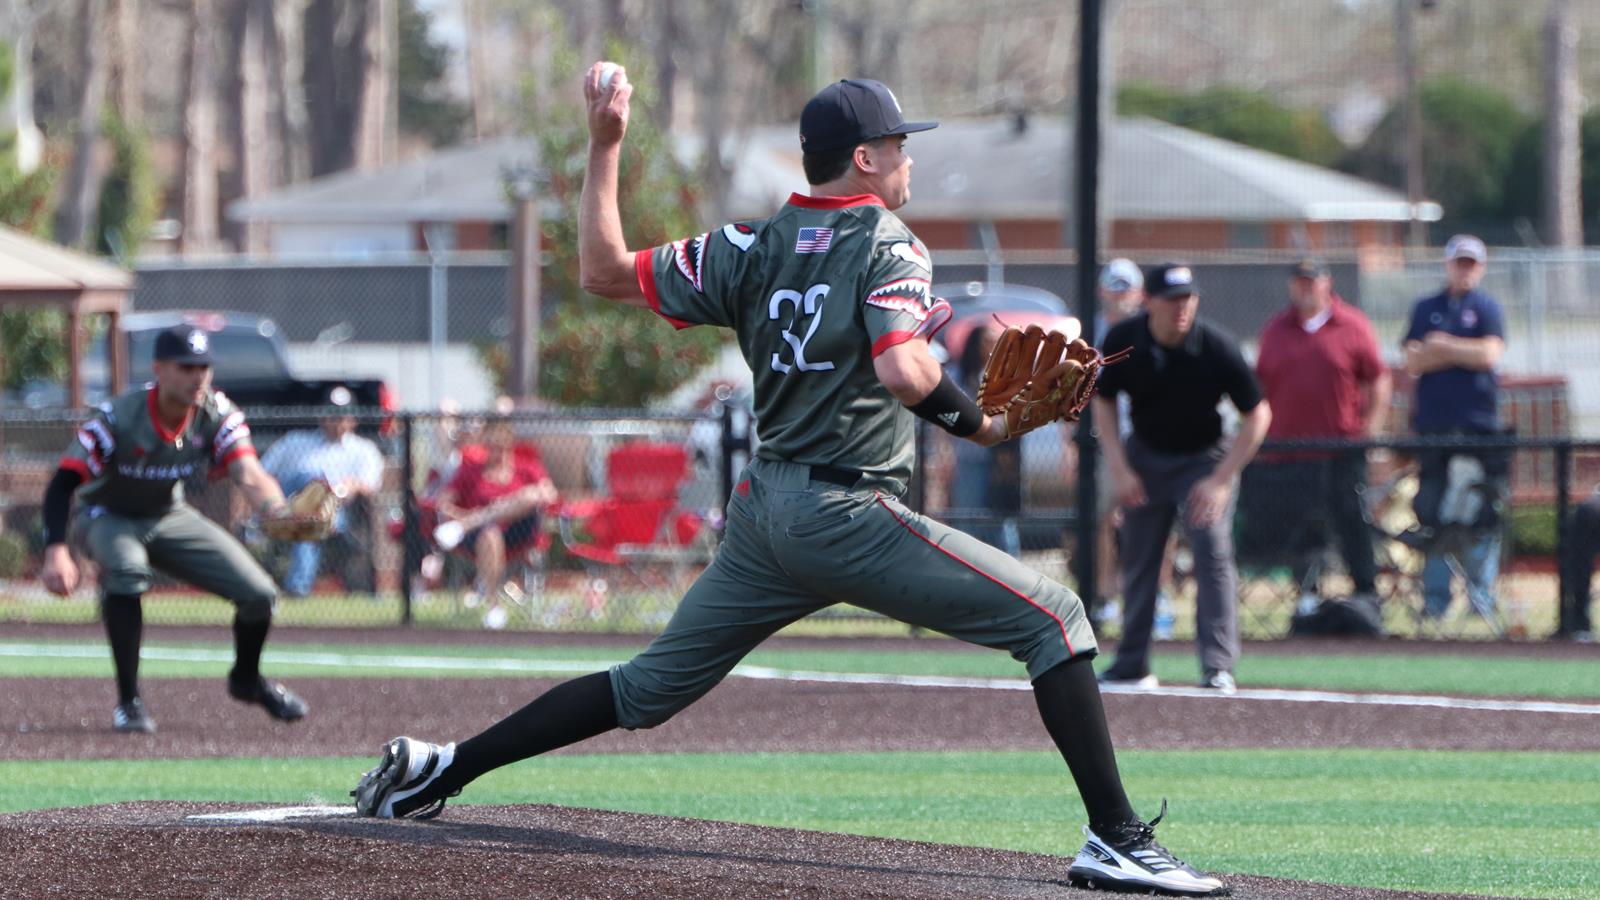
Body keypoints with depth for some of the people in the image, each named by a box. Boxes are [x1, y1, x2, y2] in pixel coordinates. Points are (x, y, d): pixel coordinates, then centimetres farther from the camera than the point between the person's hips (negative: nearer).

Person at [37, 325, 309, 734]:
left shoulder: (218, 415, -19)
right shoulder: (118, 420, -31)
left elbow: (248, 473, -33)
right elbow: (63, 485, -33)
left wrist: (276, 509, -57)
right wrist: (56, 552, -49)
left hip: (168, 516, 4)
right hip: (106, 516, -4)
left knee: (260, 594, -5)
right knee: (126, 569, -39)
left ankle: (246, 679, 29)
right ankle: (128, 700, -27)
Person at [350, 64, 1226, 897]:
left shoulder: (751, 250, 11)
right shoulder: (887, 245, -7)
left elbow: (604, 270, 13)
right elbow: (903, 372, -22)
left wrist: (604, 146, 19)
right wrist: (977, 421, -5)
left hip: (762, 515, 7)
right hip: (849, 511, -7)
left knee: (650, 687, 18)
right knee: (1052, 615, -7)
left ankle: (435, 769, 18)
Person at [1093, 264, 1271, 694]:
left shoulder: (1216, 348, -25)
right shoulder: (1122, 341, -17)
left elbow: (1257, 416, -16)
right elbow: (1103, 401, 1)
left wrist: (1221, 481, -19)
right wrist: (1118, 468, -7)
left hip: (1203, 459, -3)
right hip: (1145, 456, 3)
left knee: (1213, 552, -18)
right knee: (1138, 559, 8)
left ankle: (1218, 668, -17)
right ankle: (1131, 665, 21)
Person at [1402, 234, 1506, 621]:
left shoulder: (1488, 309, 7)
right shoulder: (1425, 309, 13)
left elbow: (1489, 354, -9)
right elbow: (1413, 362, 1)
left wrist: (1442, 345, -2)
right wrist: (1464, 352, -7)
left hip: (1478, 421, -2)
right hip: (1433, 425, 2)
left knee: (1482, 517, -5)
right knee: (1432, 514, 2)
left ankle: (1482, 599, 0)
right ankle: (1434, 600, 6)